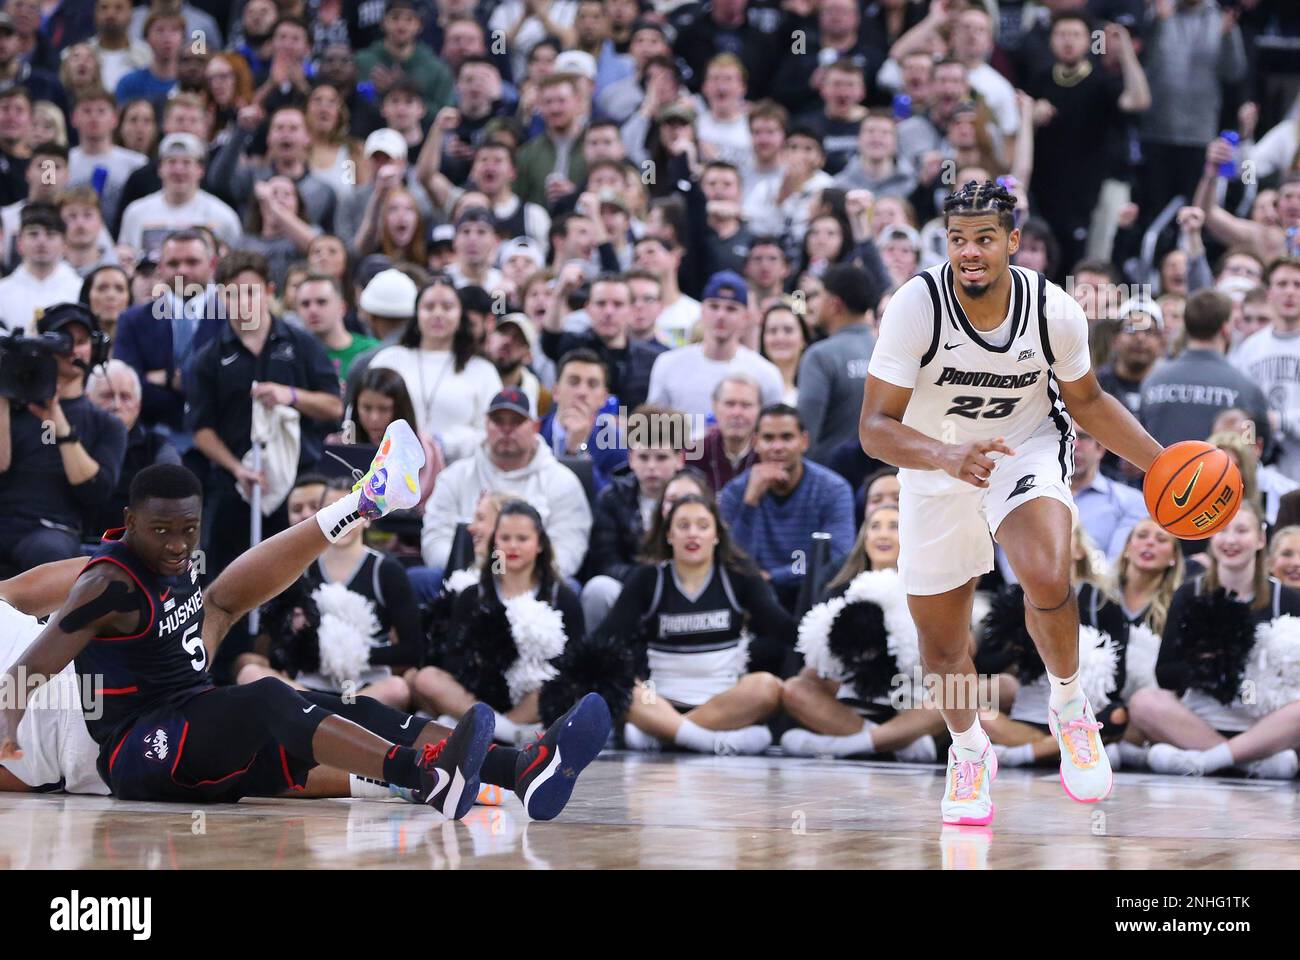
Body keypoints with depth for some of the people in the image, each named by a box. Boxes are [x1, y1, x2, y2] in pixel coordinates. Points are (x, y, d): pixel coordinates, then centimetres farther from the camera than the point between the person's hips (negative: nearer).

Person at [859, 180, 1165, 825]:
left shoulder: (1056, 312, -20)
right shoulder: (916, 305, -27)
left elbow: (1087, 403, 1)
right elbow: (875, 427, -27)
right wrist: (949, 456, -45)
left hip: (1028, 449, -1)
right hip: (935, 464, 1)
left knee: (1047, 579, -31)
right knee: (940, 643, 10)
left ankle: (1069, 706, -2)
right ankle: (969, 750, 41)